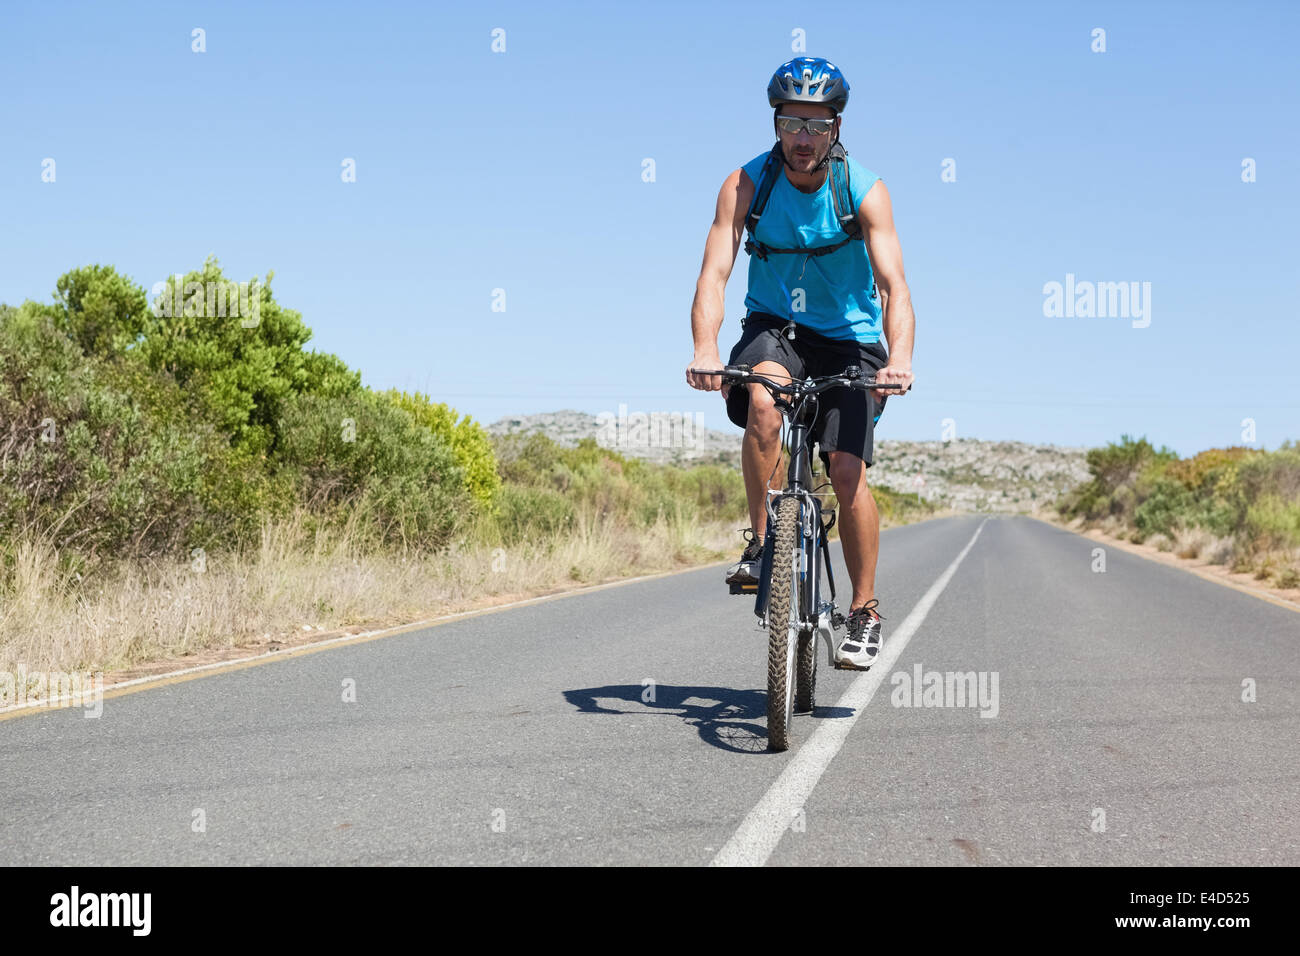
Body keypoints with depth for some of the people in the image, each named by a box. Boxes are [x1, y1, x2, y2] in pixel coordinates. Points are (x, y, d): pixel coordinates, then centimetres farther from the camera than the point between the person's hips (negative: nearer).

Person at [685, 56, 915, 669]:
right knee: (762, 398, -33)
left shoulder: (865, 191, -16)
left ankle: (865, 611, 4)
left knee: (848, 471, -13)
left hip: (848, 336, -1)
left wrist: (900, 359, -44)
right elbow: (713, 273, -22)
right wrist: (705, 349, -40)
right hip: (774, 326, 1)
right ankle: (761, 542, -17)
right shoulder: (746, 184, -13)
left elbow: (894, 283, -25)